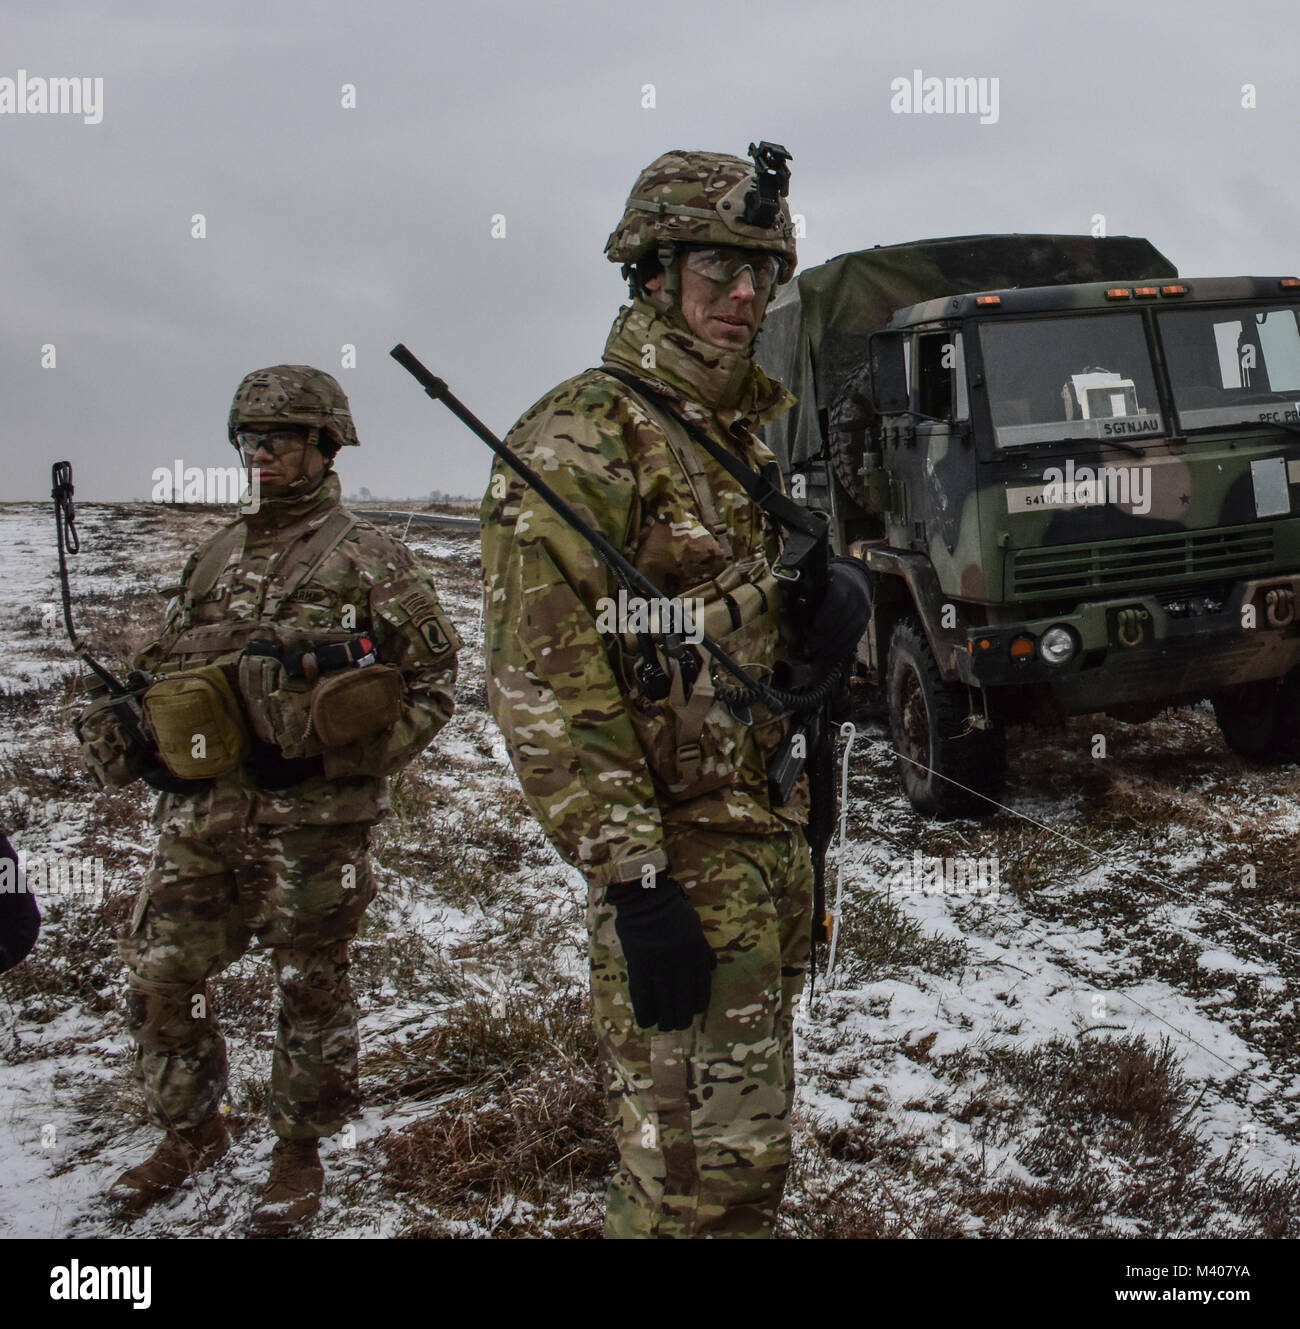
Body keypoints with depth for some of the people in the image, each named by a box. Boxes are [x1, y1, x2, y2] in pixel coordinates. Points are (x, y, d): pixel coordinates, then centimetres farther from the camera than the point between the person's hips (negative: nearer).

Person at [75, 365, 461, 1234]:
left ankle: (302, 1149, 26)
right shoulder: (215, 557, 15)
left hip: (313, 820, -5)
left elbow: (434, 677, -3)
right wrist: (125, 722, 4)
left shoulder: (367, 558, -2)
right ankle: (191, 1132, 30)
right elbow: (168, 666, 23)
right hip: (202, 813, 5)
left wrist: (351, 756, -15)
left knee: (311, 990, 8)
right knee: (160, 980, 7)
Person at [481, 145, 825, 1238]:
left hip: (779, 835, 9)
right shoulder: (580, 439, -14)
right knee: (703, 1169, -2)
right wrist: (634, 882, -24)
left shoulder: (760, 431, 13)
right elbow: (542, 686, -21)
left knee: (751, 1135, 21)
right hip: (685, 856, -8)